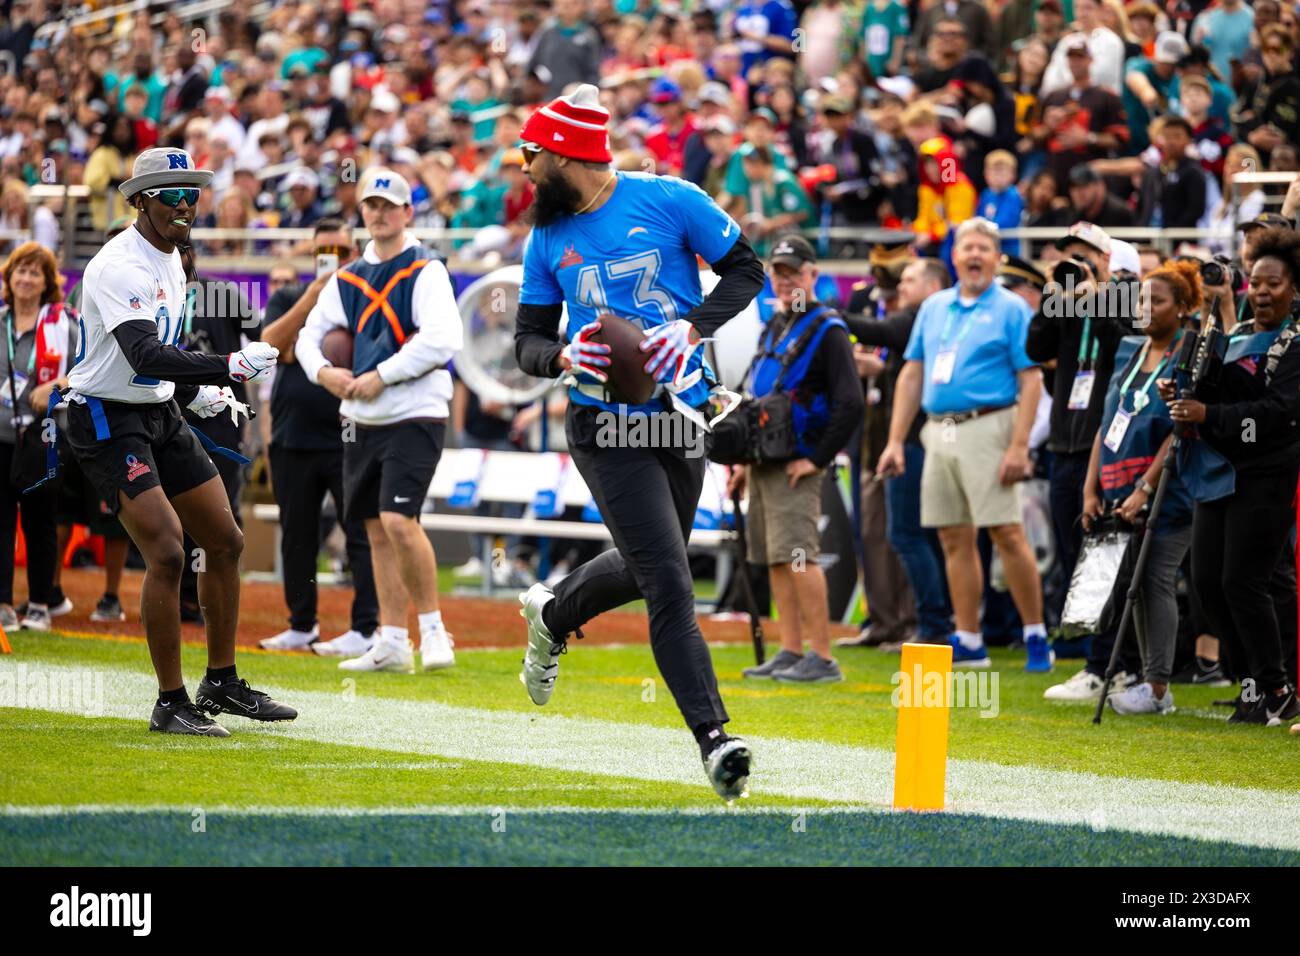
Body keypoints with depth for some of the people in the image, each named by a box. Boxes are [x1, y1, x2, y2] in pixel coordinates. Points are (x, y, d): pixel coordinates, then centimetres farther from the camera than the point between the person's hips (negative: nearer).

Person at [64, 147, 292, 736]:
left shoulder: (171, 258, 10)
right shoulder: (121, 266, -21)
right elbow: (144, 356, -35)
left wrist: (197, 392, 12)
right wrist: (226, 366, -42)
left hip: (161, 415, 10)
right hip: (108, 422, -10)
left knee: (225, 541, 10)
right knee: (166, 553, -18)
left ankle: (221, 682, 24)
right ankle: (171, 704, -9)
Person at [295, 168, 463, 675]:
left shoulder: (425, 272, -7)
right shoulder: (347, 278, 13)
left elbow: (442, 338, -20)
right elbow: (310, 333, 20)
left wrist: (380, 376, -18)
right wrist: (323, 371, -2)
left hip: (414, 414, -7)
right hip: (361, 419, 7)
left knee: (399, 520, -19)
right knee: (377, 531, 7)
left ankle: (433, 627, -5)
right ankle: (392, 642, 11)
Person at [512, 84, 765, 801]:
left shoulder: (667, 200, -5)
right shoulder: (548, 239, 2)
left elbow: (744, 270, 0)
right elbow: (528, 341, 6)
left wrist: (692, 328, -15)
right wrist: (565, 355, -17)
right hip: (606, 426, -1)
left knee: (646, 569, 18)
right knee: (669, 586, -12)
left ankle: (553, 613, 48)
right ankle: (712, 737, -11)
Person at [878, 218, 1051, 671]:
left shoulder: (1011, 309, -1)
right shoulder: (934, 307, 16)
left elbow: (1031, 381, -7)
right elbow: (912, 375, 18)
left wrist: (1019, 447, -16)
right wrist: (896, 441, 10)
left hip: (986, 428, -6)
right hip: (939, 431, 6)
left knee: (1006, 532, -10)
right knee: (954, 539, 6)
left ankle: (1036, 636, -3)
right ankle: (968, 642, 11)